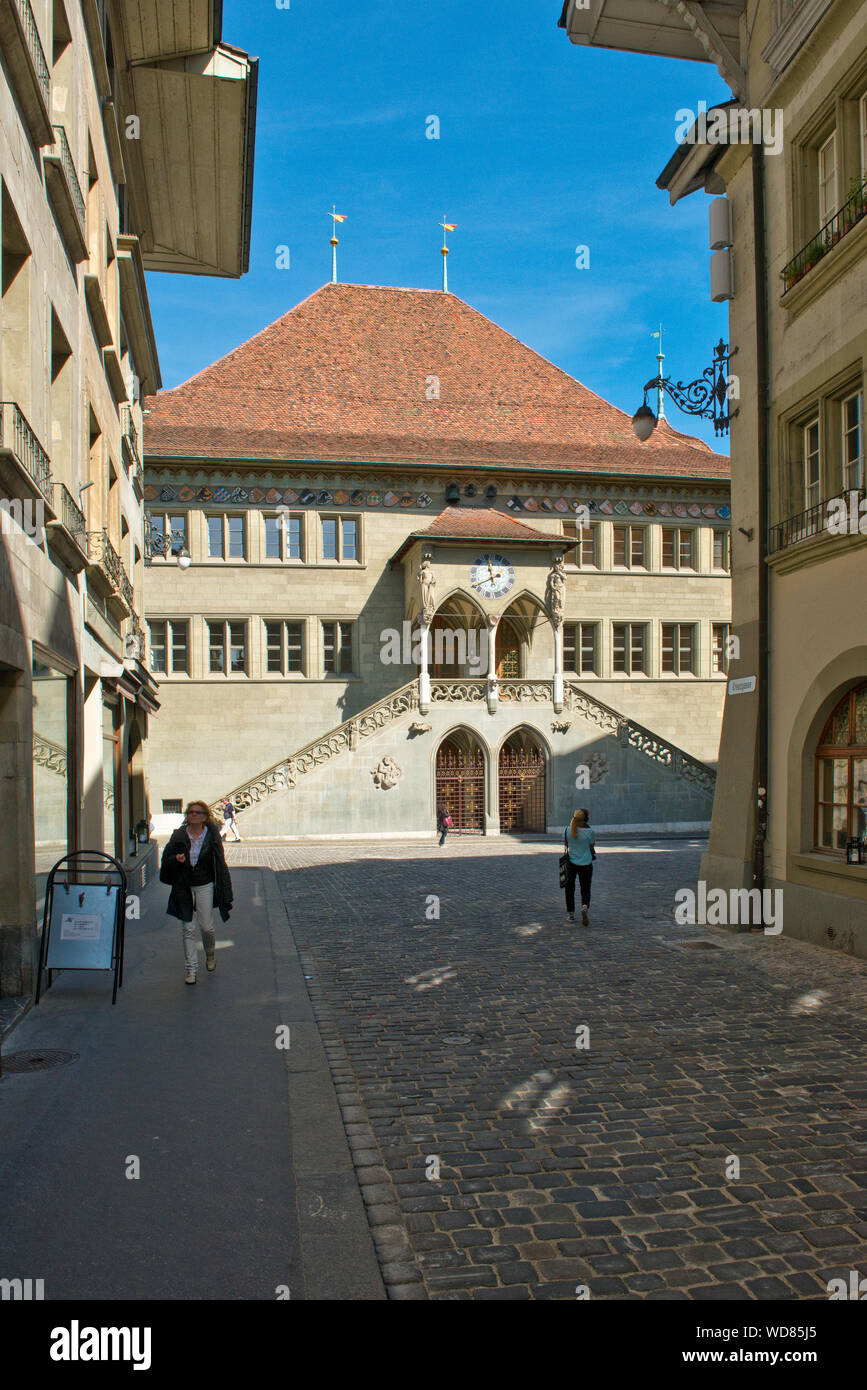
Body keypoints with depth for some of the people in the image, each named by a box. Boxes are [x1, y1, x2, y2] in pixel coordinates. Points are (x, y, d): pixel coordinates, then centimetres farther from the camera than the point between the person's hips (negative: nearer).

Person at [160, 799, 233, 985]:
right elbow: (166, 858, 6)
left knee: (206, 926, 1)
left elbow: (220, 862, 1)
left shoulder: (212, 835, -2)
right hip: (184, 887, 1)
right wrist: (176, 859, -18)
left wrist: (225, 891, -1)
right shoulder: (179, 835, 1)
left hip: (205, 885, -1)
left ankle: (210, 953, 33)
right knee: (188, 929, 1)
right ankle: (191, 969, 9)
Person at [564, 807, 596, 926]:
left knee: (570, 889, 17)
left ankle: (570, 914, 22)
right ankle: (585, 908, -18)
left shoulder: (567, 830, -8)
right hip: (586, 864, -2)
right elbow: (592, 847, -2)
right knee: (585, 890, 10)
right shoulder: (589, 831, -15)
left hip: (571, 863, 2)